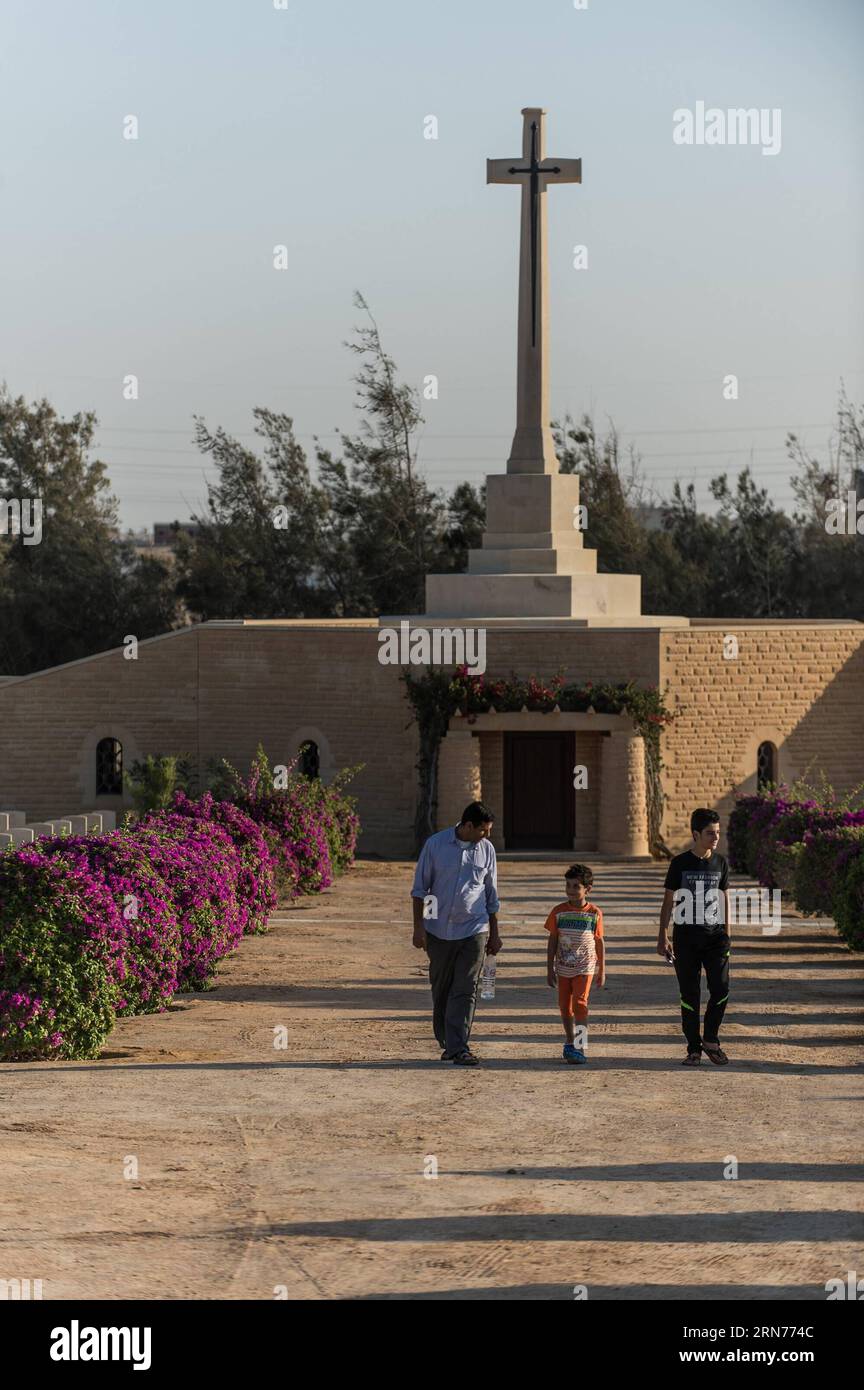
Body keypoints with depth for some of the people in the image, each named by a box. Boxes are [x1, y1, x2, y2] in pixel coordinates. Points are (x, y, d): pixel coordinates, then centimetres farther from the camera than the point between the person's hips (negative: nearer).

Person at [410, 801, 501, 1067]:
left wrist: (494, 933, 14)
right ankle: (447, 1043, 23)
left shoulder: (486, 849, 4)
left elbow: (491, 895, 13)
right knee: (441, 990, 9)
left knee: (465, 990, -8)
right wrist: (418, 927, -5)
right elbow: (420, 888, 1)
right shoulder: (435, 844, -3)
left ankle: (458, 1047, -10)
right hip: (439, 931, 0)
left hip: (474, 930, 0)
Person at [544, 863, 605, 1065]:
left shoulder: (594, 913, -3)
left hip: (584, 967, -3)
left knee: (580, 1003, -15)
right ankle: (570, 1043, 26)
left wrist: (602, 971, 6)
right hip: (563, 968, 3)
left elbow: (599, 942, 4)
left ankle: (579, 1048, -15)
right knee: (565, 1006, 10)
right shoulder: (558, 912, -1)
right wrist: (550, 969, 2)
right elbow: (552, 941, 4)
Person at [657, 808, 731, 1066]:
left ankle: (710, 1040, 8)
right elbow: (668, 901, 1)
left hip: (714, 936, 2)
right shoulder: (680, 863, -3)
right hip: (686, 936, -2)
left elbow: (725, 899, 13)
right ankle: (694, 1048, 9)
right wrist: (663, 936, -4)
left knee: (721, 989, -10)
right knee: (689, 994, 1)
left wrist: (727, 935, 10)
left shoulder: (720, 863, 5)